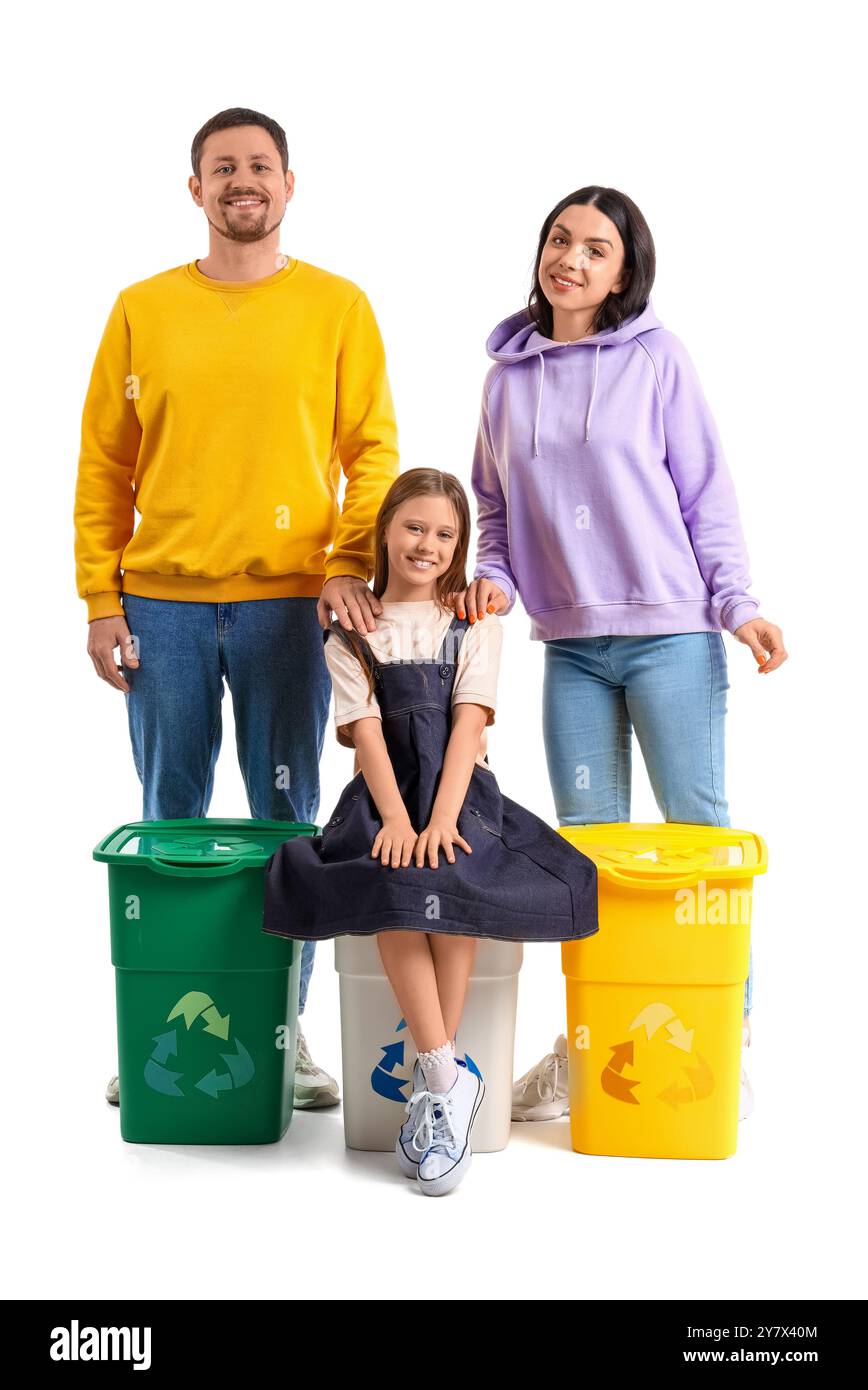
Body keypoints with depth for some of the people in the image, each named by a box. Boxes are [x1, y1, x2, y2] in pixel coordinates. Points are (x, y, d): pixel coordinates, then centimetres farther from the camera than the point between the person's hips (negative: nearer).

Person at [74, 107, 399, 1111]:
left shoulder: (337, 306, 5)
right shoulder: (142, 310, 8)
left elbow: (372, 447, 2)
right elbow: (103, 464, 7)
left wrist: (351, 561, -11)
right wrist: (100, 599, 1)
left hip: (289, 601, -1)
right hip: (161, 603, 1)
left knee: (287, 820, 5)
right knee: (170, 820, 8)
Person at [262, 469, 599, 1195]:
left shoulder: (475, 626, 10)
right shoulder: (352, 636, 10)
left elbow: (467, 725, -4)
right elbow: (367, 732, -2)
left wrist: (441, 818, -19)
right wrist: (396, 818, -19)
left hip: (462, 791, 0)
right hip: (383, 797, 0)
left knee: (448, 878, -32)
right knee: (392, 887, -32)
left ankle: (433, 1081, -24)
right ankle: (450, 1078, -29)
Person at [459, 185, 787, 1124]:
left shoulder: (656, 358, -1)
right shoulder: (508, 375, 9)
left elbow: (705, 490, 0)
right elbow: (494, 502, 17)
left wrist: (736, 603, -7)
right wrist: (493, 577, 0)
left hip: (671, 633, -4)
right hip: (569, 643, 4)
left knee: (698, 831, 0)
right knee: (585, 841, 8)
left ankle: (726, 1036, 12)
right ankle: (585, 1045, 17)